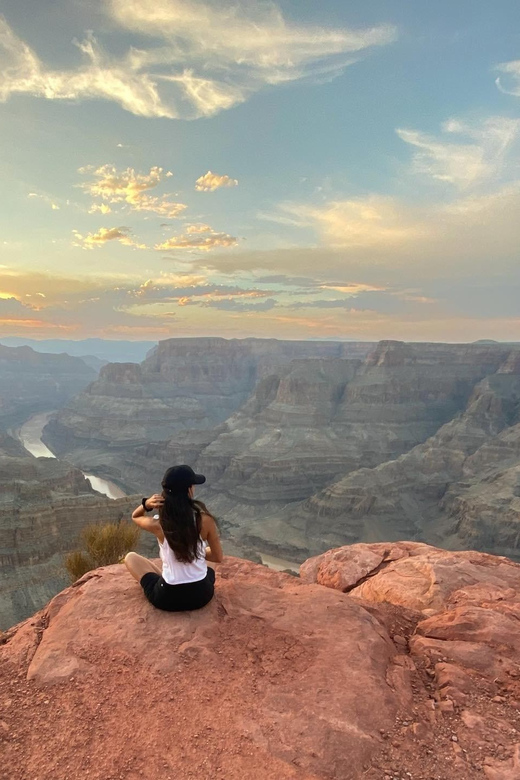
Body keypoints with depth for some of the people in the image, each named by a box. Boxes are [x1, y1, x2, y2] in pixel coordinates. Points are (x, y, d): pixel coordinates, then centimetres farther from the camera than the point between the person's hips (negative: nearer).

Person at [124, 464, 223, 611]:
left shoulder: (158, 525, -16)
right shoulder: (205, 520, -17)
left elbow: (135, 516, 8)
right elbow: (218, 557, -3)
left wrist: (146, 504, -14)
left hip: (167, 599, -2)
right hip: (201, 595, 3)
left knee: (130, 557, 21)